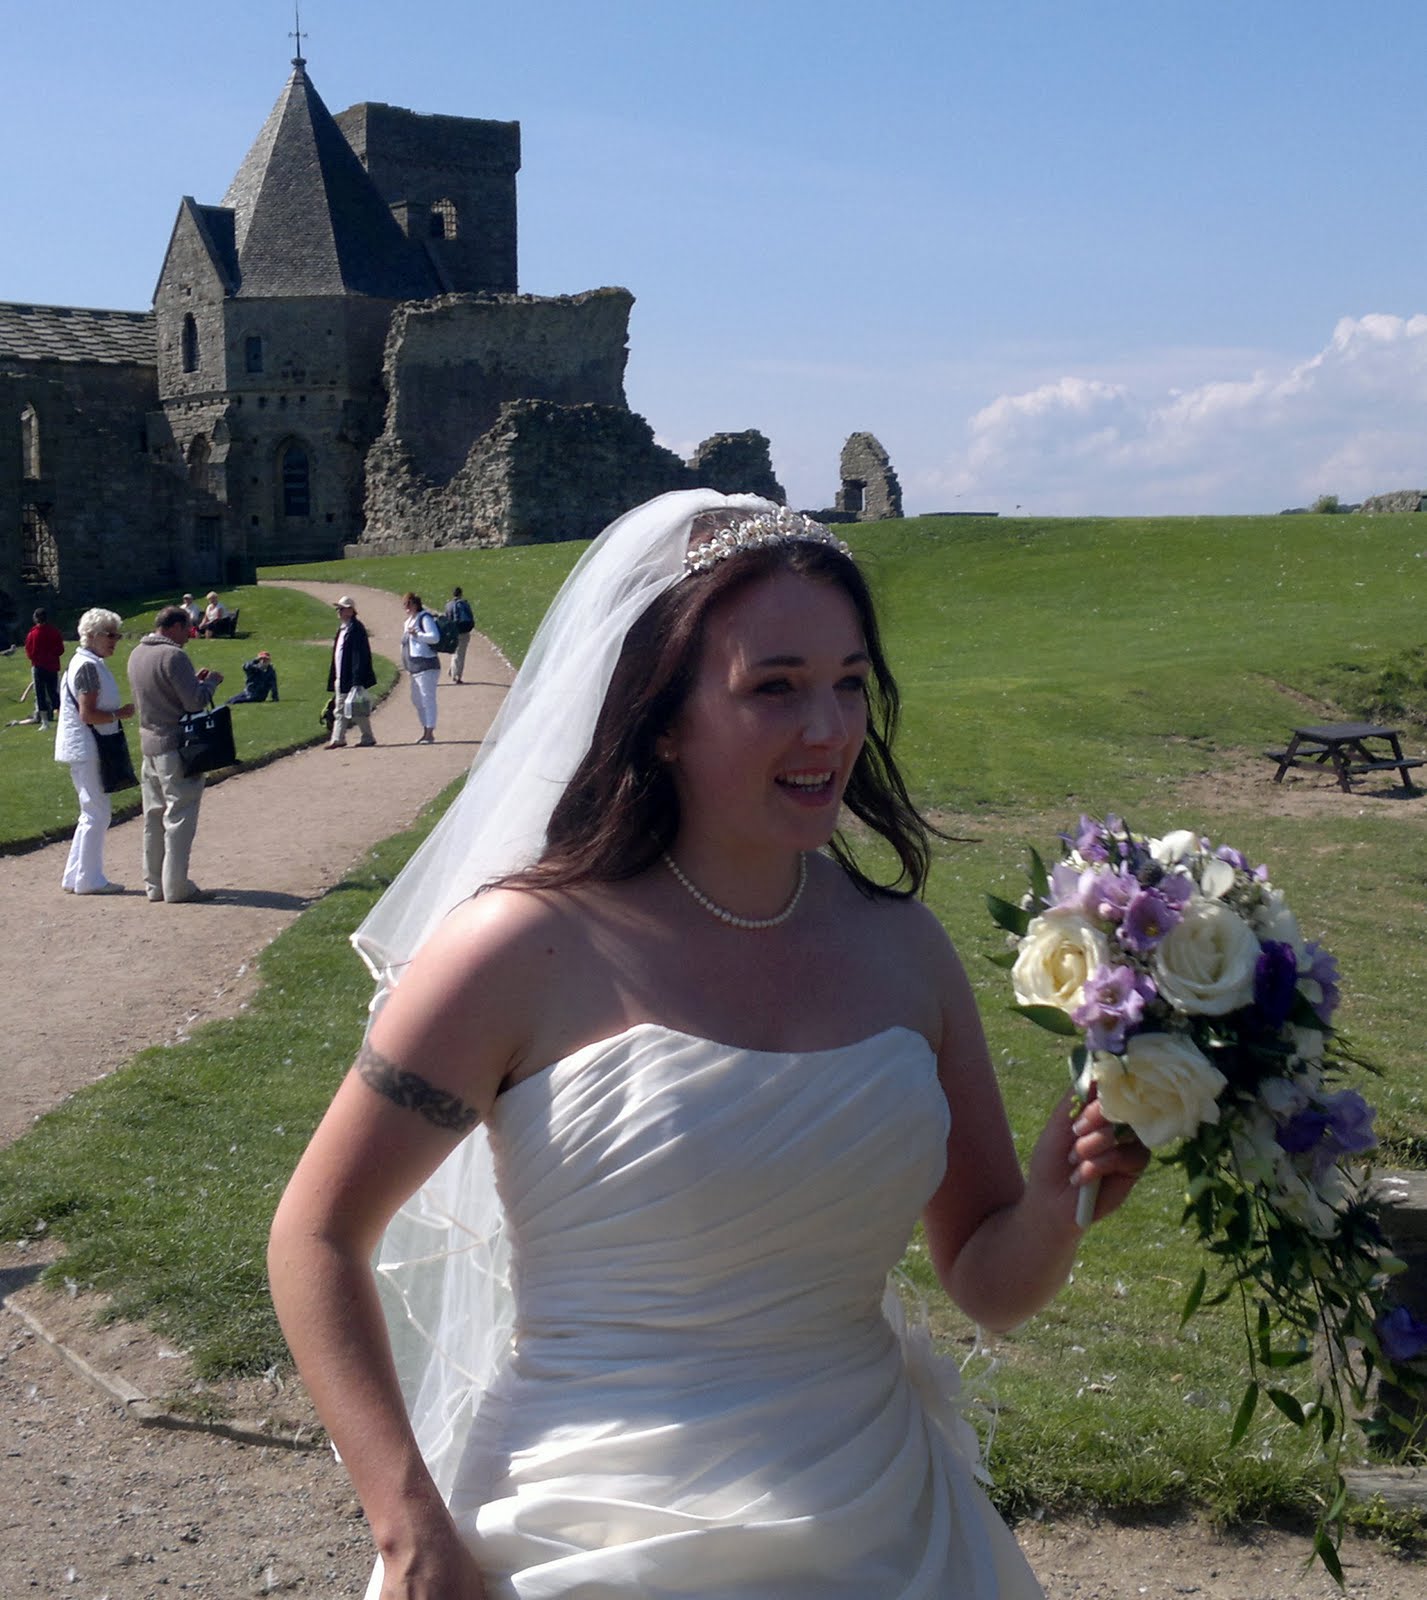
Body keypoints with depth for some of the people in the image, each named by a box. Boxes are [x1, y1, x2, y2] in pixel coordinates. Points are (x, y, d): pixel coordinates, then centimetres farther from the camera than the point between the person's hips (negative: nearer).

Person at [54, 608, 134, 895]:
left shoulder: (92, 664, 15)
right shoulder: (88, 666, -16)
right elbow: (87, 714, -22)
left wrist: (119, 712, 11)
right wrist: (120, 714, -13)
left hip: (89, 750, 11)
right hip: (86, 750, -11)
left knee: (93, 814, 15)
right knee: (96, 814, -5)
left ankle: (76, 876, 20)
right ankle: (88, 879, 2)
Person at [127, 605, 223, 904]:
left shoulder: (137, 653, 10)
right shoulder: (172, 656, -18)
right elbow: (196, 701, -19)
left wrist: (195, 679, 15)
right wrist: (210, 681, -1)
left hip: (149, 744, 9)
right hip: (174, 747, -9)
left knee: (154, 817, 14)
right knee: (179, 818, -2)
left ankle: (154, 884, 19)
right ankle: (177, 887, 0)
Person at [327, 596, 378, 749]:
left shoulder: (356, 628, -14)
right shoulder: (342, 629, 15)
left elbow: (360, 655, -19)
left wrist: (357, 680, -23)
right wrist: (334, 677, 17)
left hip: (352, 678, -9)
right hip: (341, 678, 9)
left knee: (358, 710, -1)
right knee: (339, 709, 9)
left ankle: (367, 738, 10)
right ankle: (338, 739, 11)